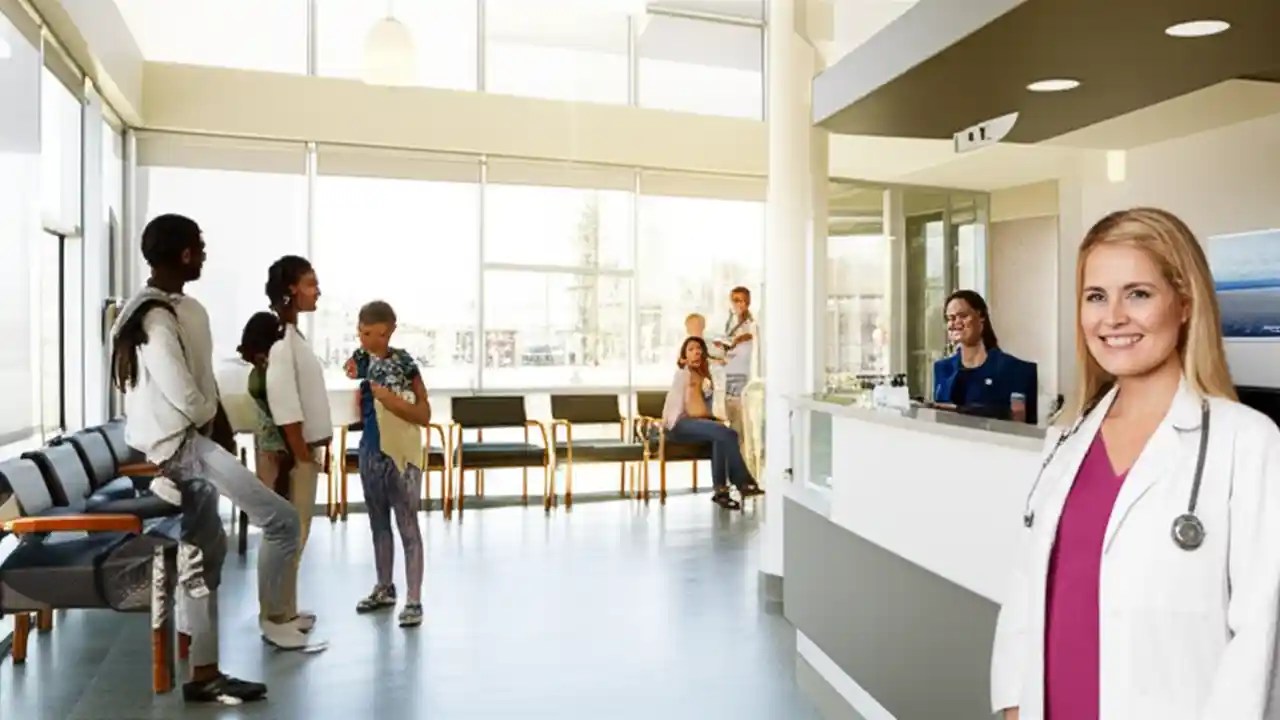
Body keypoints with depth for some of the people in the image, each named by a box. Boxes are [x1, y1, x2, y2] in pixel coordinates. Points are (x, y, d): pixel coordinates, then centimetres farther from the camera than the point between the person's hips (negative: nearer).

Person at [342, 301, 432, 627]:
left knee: (408, 527, 0)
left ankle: (414, 601, 6)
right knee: (378, 524, 18)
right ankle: (384, 588, 32)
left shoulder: (404, 364, -12)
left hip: (401, 453, -6)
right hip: (370, 451, 6)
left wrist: (391, 398, -23)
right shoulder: (359, 360, 4)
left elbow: (424, 416, -12)